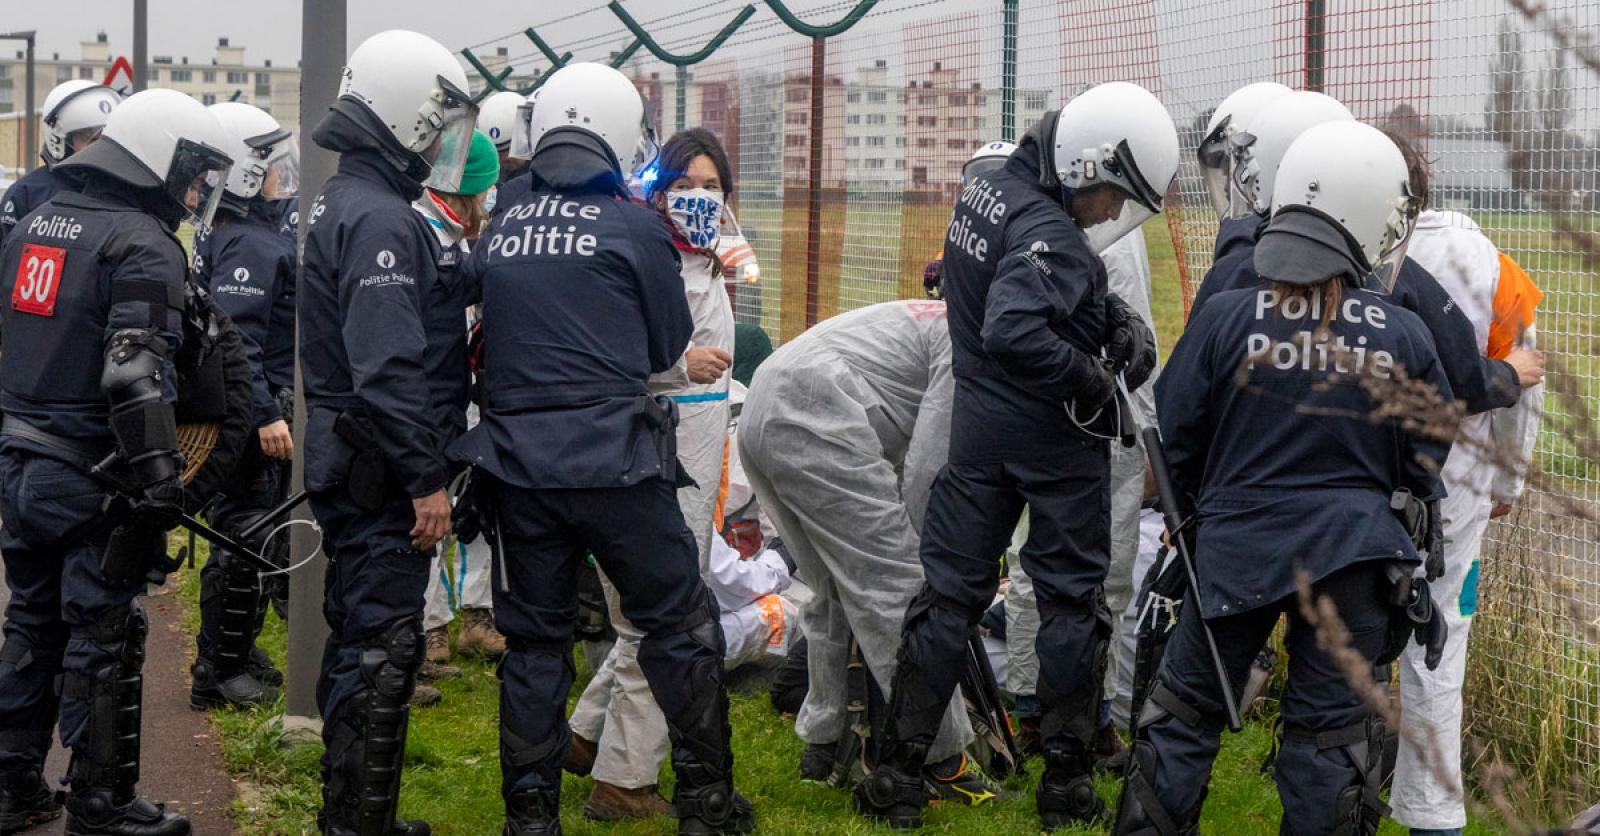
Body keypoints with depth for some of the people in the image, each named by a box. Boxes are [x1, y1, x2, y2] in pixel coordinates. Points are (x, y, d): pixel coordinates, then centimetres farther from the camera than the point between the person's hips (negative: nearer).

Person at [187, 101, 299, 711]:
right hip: (249, 415, -11)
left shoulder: (228, 235, 15)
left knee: (248, 538, 18)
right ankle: (219, 674, 3)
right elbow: (235, 337, -27)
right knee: (245, 543, -4)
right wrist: (265, 414, -31)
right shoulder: (251, 244, -19)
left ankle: (236, 655, 29)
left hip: (246, 417, 11)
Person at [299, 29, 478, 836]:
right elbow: (389, 367, -24)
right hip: (382, 467, -11)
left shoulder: (342, 202, 15)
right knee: (383, 645, -6)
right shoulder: (380, 220, -18)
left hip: (348, 460, 11)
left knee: (358, 636, 17)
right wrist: (426, 480, -22)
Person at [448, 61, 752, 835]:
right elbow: (670, 347, 5)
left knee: (533, 639, 12)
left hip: (517, 461, 4)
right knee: (680, 625, 9)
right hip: (612, 462, -4)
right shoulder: (634, 227, -5)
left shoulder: (497, 232, 7)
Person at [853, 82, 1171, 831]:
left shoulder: (987, 186, 3)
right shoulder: (1049, 233, -25)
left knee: (950, 591, 11)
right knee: (1072, 599, 8)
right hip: (1053, 434, -7)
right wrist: (1092, 382, -24)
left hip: (980, 426, 7)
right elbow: (1013, 331, -37)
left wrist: (1116, 319, -4)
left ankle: (897, 774, 11)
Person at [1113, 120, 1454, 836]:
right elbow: (1426, 465, 4)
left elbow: (1173, 441, -2)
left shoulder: (1226, 319, -11)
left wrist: (1189, 510, 17)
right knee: (1332, 725, 11)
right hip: (1353, 560, 1)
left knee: (1186, 705, 14)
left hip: (1237, 549, 0)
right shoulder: (1404, 339, -6)